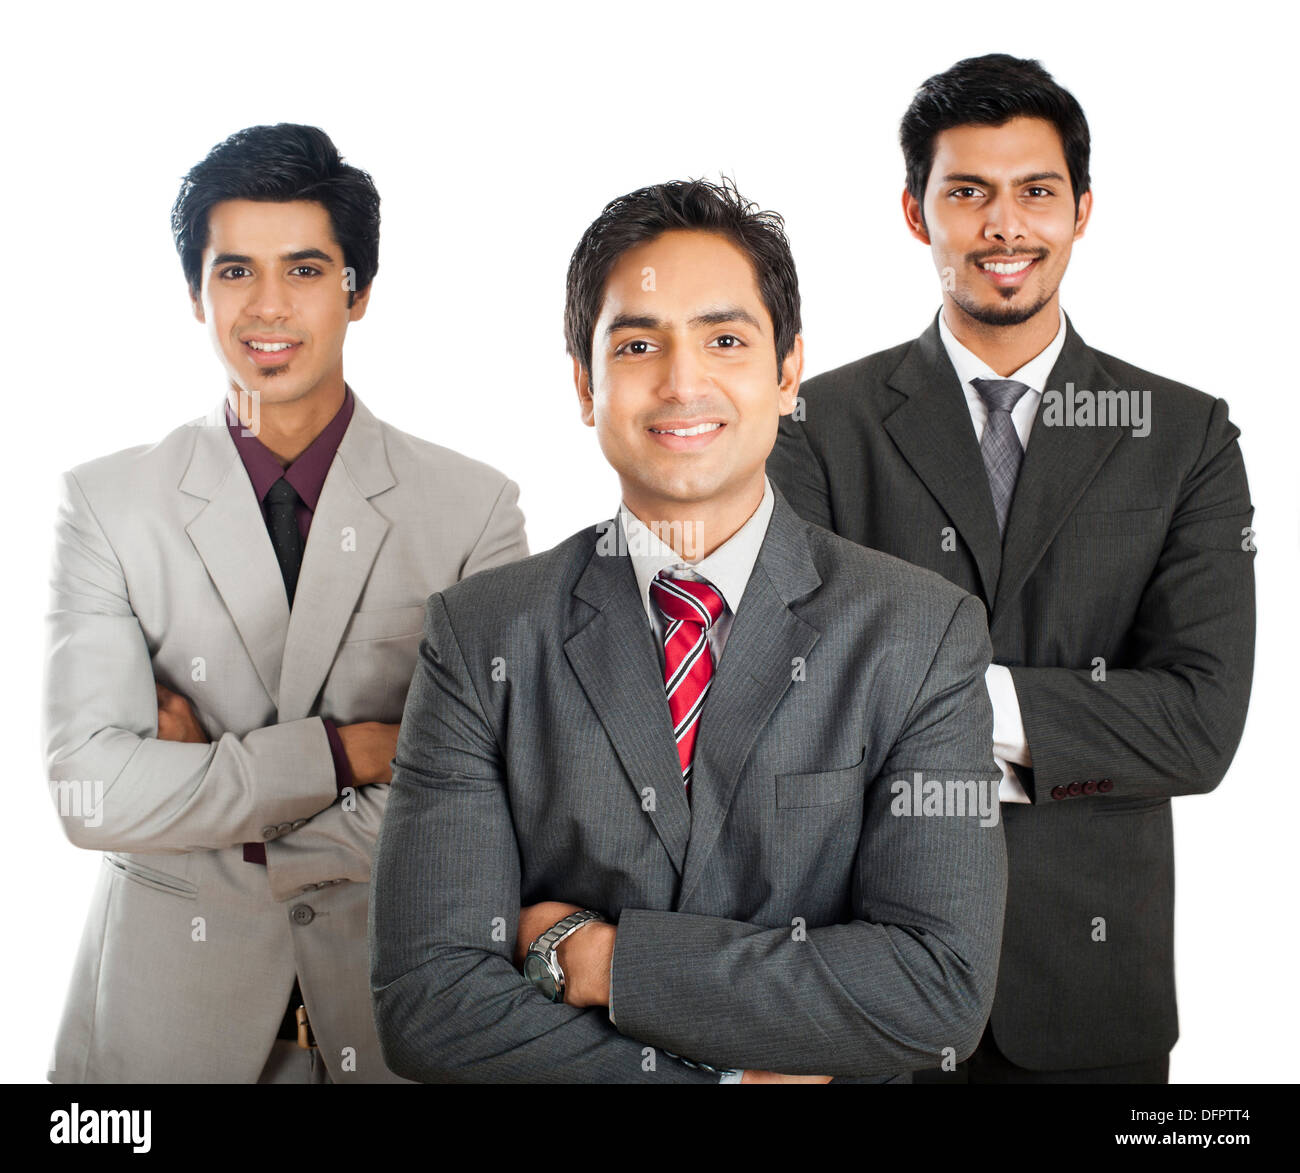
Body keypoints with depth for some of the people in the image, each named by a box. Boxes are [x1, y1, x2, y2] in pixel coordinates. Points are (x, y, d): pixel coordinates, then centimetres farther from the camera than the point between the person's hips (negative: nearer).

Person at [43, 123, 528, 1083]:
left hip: (397, 995, 0)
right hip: (166, 997, 1)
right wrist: (343, 750, -19)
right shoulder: (106, 503, -5)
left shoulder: (475, 508, -8)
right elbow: (93, 794, -14)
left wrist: (201, 779, -13)